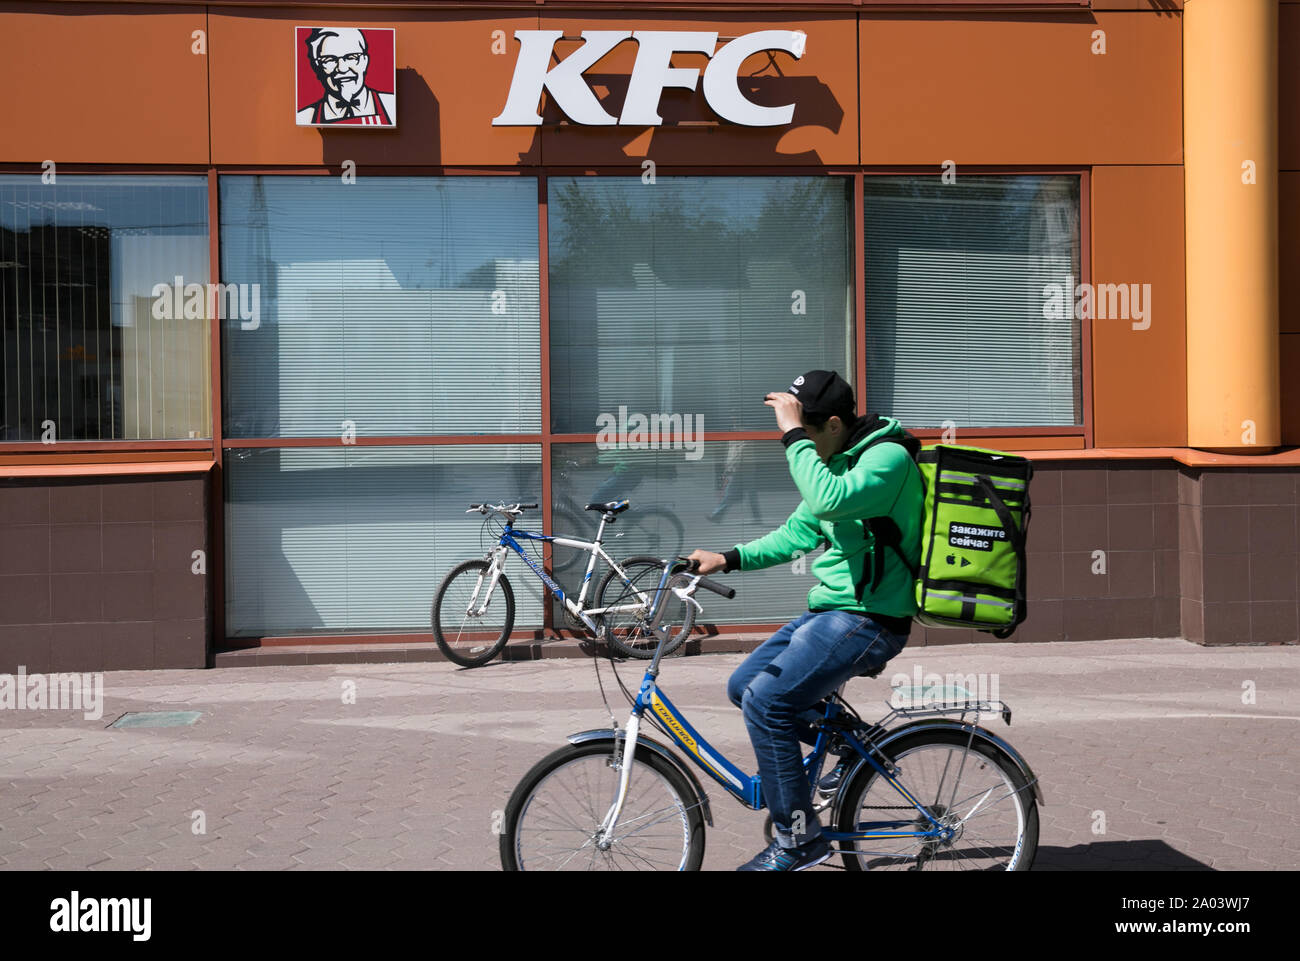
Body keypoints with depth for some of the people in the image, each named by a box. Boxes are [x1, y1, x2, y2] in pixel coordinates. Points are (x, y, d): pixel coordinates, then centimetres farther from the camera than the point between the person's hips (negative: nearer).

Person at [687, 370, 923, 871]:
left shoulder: (888, 458, -17)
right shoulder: (839, 459, 12)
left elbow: (828, 501, -36)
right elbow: (799, 532, 18)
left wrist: (794, 435, -29)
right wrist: (729, 558, 9)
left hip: (868, 619, -10)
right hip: (830, 607, 10)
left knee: (766, 700, -18)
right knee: (744, 687, 9)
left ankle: (798, 839, -7)